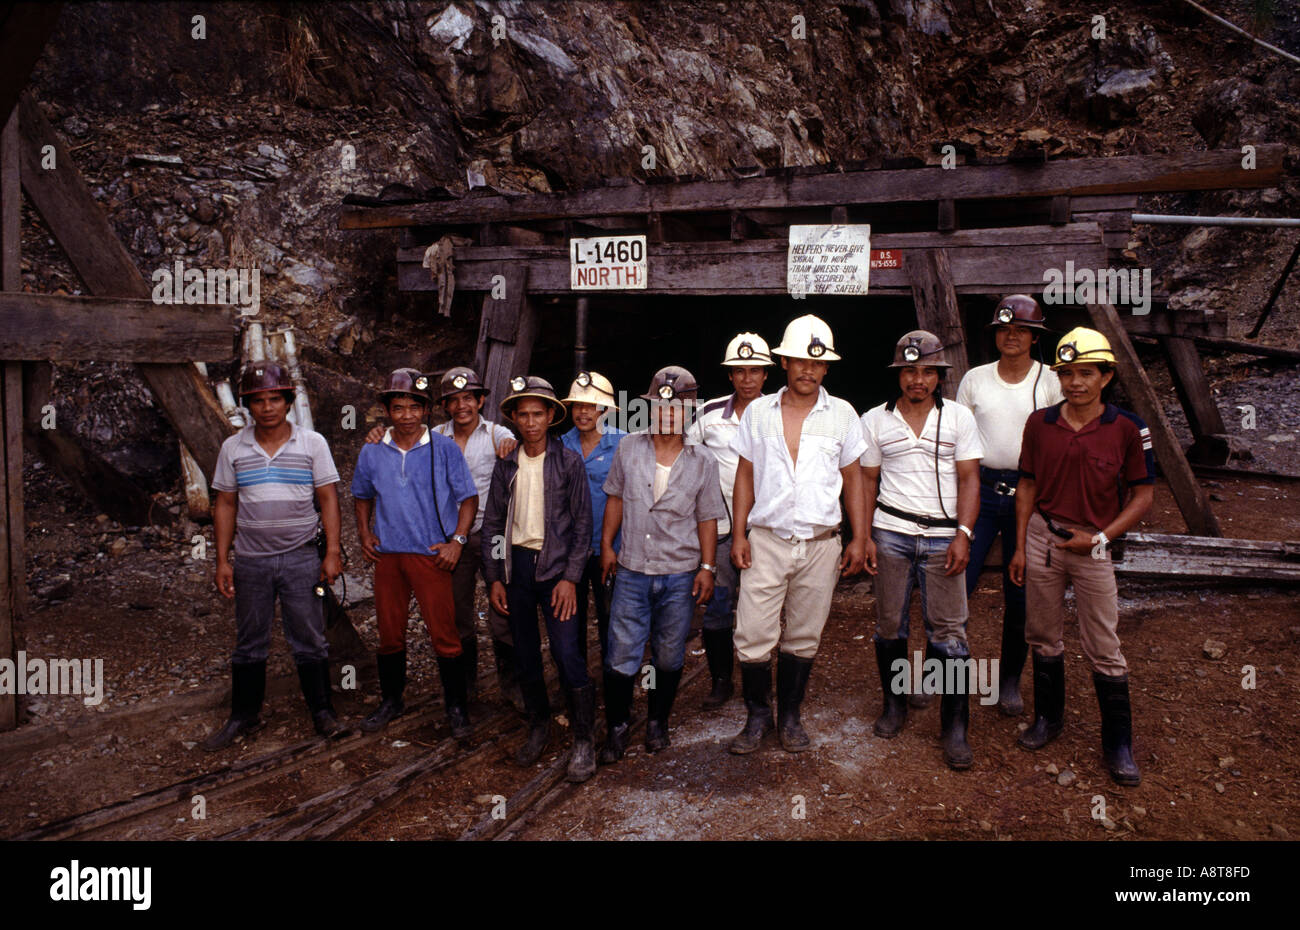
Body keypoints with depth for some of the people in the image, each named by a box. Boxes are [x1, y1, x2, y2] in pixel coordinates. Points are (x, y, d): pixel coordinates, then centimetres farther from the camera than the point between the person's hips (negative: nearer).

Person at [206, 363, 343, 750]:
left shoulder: (312, 443, -1)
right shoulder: (233, 448, 5)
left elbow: (328, 499, -1)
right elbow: (225, 504, 8)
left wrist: (333, 552, -7)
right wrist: (222, 561, 4)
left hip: (301, 558, -2)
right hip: (251, 559, 2)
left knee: (309, 639, 5)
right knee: (249, 643, 11)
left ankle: (322, 711, 19)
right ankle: (244, 716, 26)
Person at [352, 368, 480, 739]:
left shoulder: (444, 449, -3)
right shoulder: (372, 452, 6)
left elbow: (468, 497, 0)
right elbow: (362, 495, 22)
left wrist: (457, 540, -10)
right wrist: (364, 532, 7)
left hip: (432, 555, -3)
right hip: (387, 555, 4)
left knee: (444, 634, -1)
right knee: (390, 634, 14)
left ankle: (457, 707, 13)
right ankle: (391, 700, 32)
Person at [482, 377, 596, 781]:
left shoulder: (569, 461, -3)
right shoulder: (506, 464, 6)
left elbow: (582, 523, -4)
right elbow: (493, 523, 10)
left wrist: (570, 577, -11)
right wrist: (495, 577, 4)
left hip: (555, 566, -4)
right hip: (517, 564, 4)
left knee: (567, 653, -10)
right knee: (525, 654, 10)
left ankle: (584, 739, 3)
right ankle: (539, 725, 28)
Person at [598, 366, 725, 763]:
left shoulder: (702, 463, 2)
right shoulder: (629, 449, 3)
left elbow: (707, 518, 4)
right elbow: (615, 498, 11)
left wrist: (707, 567, -1)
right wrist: (606, 544, 6)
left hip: (680, 576, 0)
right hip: (632, 570, 0)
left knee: (669, 656, 10)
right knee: (621, 658, 0)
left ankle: (658, 722, 31)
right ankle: (616, 728, 19)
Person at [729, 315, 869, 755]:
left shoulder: (842, 414, 6)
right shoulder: (758, 412, 5)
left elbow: (853, 479, 9)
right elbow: (745, 475, 7)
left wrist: (859, 538, 4)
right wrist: (738, 534, 0)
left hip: (821, 544, 1)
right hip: (766, 540, 0)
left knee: (804, 636, 10)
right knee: (753, 634, -3)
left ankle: (790, 715, 27)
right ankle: (758, 715, 18)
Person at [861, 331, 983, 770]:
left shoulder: (958, 417, 5)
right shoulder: (875, 420, 7)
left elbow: (969, 479, 2)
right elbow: (867, 482, 10)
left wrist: (963, 534, -10)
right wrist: (863, 536, 2)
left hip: (942, 538, -1)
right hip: (891, 534, 1)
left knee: (948, 631, -1)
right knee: (889, 626, 7)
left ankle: (955, 728, 8)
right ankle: (894, 705, 27)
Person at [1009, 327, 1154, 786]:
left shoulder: (1127, 429, -7)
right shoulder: (1040, 423, 0)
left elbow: (1142, 494, -1)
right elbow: (1027, 486, 7)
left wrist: (1100, 538, -10)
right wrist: (1020, 547, 4)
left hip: (1092, 545, -2)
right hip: (1042, 537, 3)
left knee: (1104, 649, 3)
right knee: (1043, 636, 13)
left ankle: (1118, 743, 18)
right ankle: (1048, 717, 33)